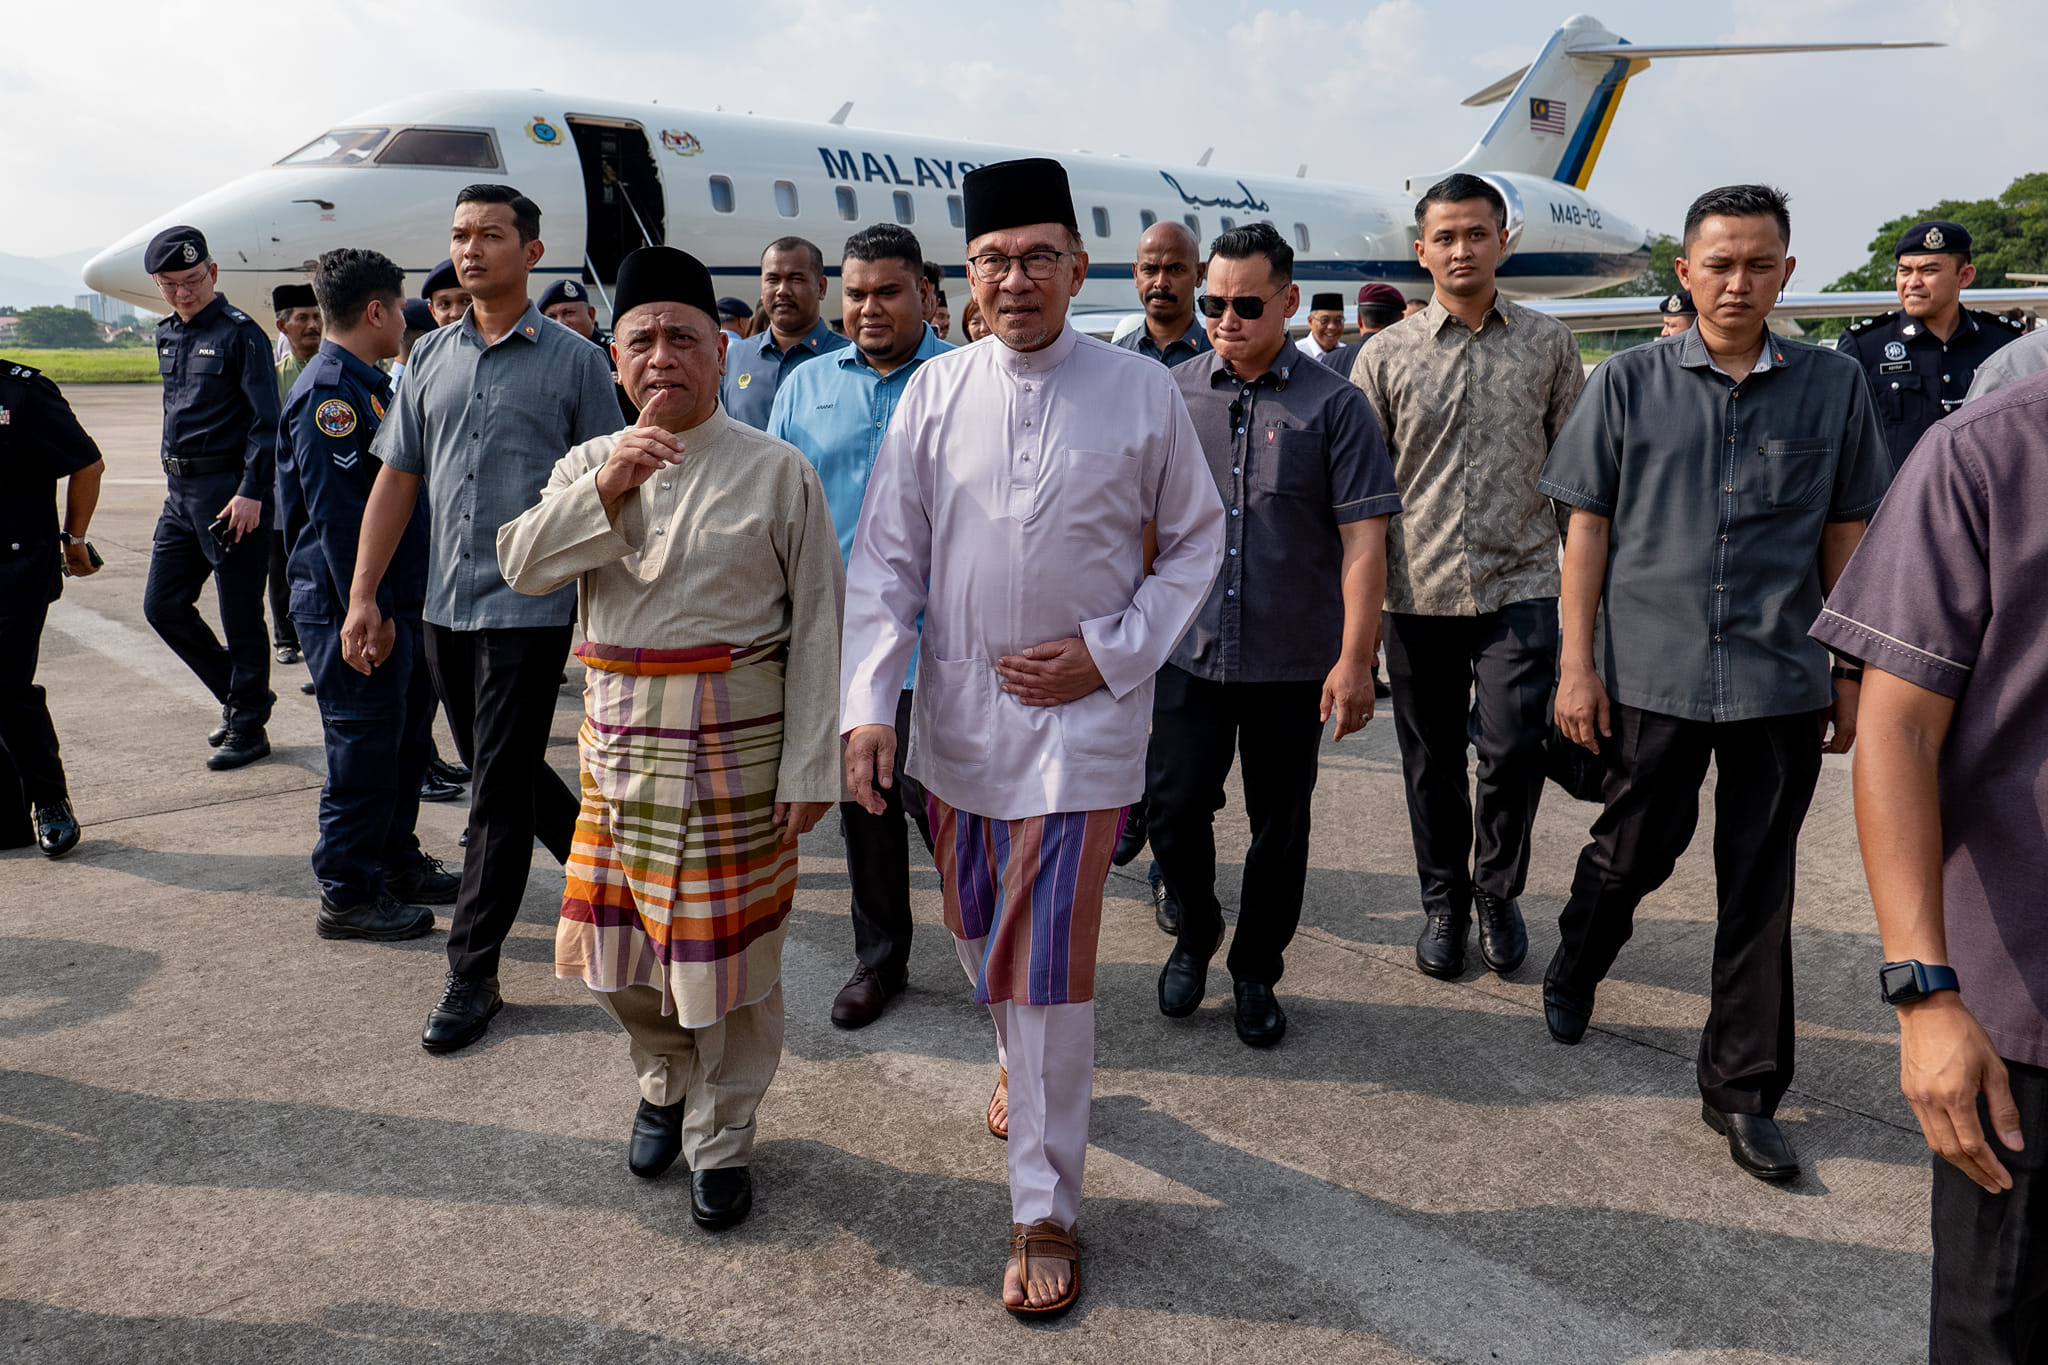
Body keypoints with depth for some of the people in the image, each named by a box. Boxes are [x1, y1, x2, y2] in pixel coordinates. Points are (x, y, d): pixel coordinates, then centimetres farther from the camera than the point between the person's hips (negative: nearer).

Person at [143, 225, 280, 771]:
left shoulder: (240, 333, -8)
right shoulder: (168, 336, 16)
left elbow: (266, 421, -14)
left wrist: (251, 492, -21)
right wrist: (177, 477, 21)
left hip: (231, 490, -8)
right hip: (181, 491, 8)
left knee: (240, 614, -1)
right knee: (163, 606, 10)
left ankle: (248, 727, 11)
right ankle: (243, 694, 25)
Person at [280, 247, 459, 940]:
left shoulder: (368, 386, 15)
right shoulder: (328, 393, -16)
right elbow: (337, 518, -21)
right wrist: (368, 614, -21)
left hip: (399, 602, 10)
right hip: (353, 612, -10)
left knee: (406, 736, 18)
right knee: (363, 750, -1)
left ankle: (396, 862, 32)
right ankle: (347, 895, 10)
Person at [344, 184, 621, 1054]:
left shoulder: (573, 361, -2)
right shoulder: (430, 358, 11)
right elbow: (397, 478, 12)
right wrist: (363, 595, 7)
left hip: (530, 605, -5)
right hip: (446, 605, 6)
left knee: (501, 792, -2)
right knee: (504, 775, 15)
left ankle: (472, 972, 9)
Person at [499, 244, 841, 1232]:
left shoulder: (777, 473, -4)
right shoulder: (588, 463, 10)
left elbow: (814, 629, -7)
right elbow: (521, 566, -5)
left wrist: (808, 769, -11)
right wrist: (604, 489, -18)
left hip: (734, 751, -4)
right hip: (619, 744, 5)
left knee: (728, 958, 5)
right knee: (619, 949, 15)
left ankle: (719, 1141, 26)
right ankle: (665, 1086, 43)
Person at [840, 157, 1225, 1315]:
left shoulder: (1143, 394, -6)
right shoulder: (936, 392, -2)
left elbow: (1197, 538, 3)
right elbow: (887, 559, -1)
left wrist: (1110, 652, -8)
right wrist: (869, 705, -10)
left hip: (1080, 715, -3)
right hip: (957, 713, 3)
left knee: (1047, 966, -5)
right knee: (984, 933, 20)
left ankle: (1046, 1210, 11)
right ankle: (1023, 1068, 51)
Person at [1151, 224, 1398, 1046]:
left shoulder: (1333, 406, -3)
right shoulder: (1172, 395, 4)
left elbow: (1362, 539, -7)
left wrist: (1355, 659, -13)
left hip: (1293, 661, -1)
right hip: (1188, 651, 2)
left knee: (1279, 828, 9)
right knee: (1173, 810, 4)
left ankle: (1256, 971, 29)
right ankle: (1195, 938, 31)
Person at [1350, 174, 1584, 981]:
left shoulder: (1548, 344, 7)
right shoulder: (1386, 355, 4)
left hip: (1520, 583, 0)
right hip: (1420, 589, 0)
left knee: (1514, 747, -7)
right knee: (1432, 756, 9)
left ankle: (1497, 891, 20)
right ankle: (1444, 903, 28)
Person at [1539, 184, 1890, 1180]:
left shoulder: (1832, 386, 3)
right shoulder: (1630, 383, 0)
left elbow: (1845, 535, 8)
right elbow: (1588, 528, 1)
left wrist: (1855, 672, 8)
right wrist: (1576, 666, -2)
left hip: (1782, 682, 1)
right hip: (1651, 673, -1)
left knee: (1759, 887, 8)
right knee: (1634, 851, 13)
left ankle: (1742, 1090, 21)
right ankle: (1573, 969, 44)